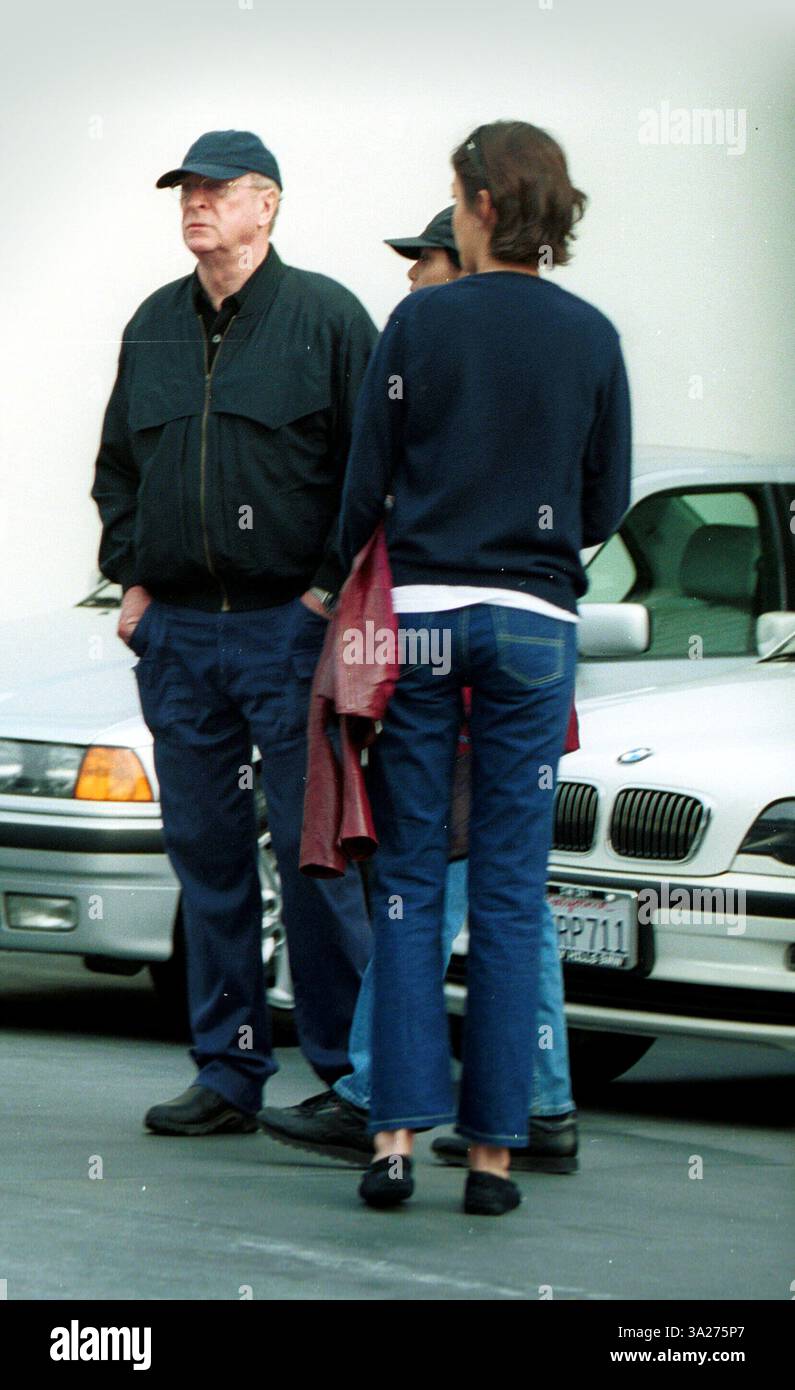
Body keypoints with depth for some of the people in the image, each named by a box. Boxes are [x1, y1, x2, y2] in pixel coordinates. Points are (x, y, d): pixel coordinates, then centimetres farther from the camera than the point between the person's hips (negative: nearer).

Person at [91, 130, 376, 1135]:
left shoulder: (324, 317, -3)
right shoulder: (154, 326, 14)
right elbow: (116, 466, 23)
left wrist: (331, 589, -9)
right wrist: (130, 577, 11)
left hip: (288, 627, -5)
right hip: (175, 629, 6)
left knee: (312, 851, -6)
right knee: (204, 852, 7)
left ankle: (350, 1073, 1)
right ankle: (227, 1073, 12)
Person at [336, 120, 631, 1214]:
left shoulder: (420, 322, -4)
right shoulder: (591, 338, 2)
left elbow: (366, 481, -1)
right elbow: (608, 504, 8)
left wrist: (347, 582, 16)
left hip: (419, 611, -1)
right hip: (536, 620, 1)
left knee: (409, 883, 4)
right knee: (510, 893, 3)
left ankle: (397, 1132, -3)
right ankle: (493, 1146, 2)